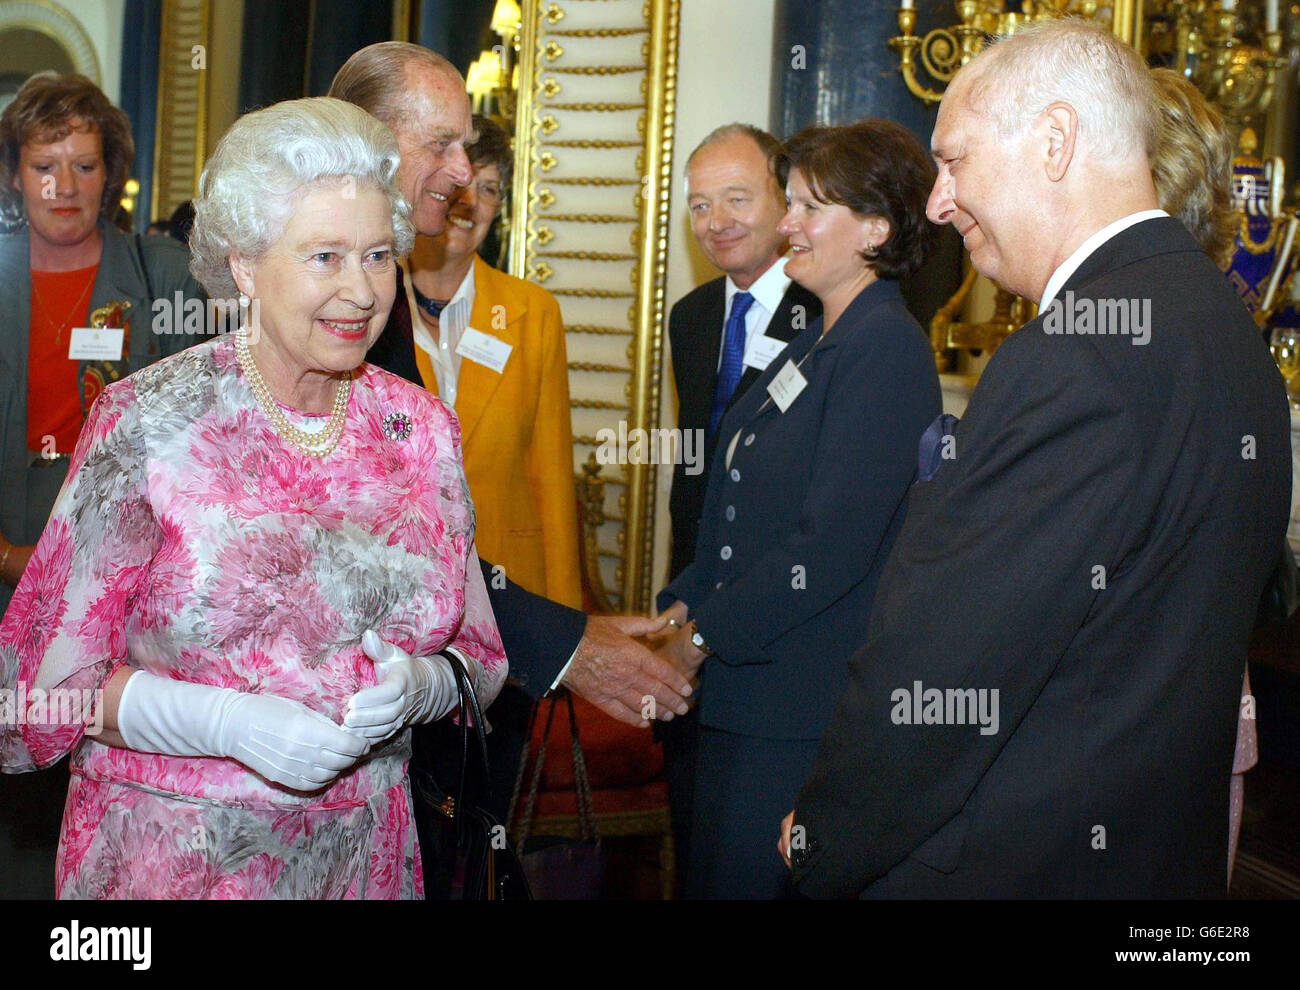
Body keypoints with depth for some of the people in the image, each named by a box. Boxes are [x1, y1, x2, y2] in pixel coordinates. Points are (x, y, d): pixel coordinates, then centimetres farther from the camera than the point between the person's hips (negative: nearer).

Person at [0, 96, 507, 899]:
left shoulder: (420, 426, 0)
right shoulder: (147, 422, -11)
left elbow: (477, 654, 8)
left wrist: (417, 686, -13)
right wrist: (228, 722, -21)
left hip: (361, 853, 4)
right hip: (168, 854, -3)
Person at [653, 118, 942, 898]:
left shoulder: (888, 348, -14)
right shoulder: (812, 344, 15)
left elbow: (832, 545, -21)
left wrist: (704, 635, -14)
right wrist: (683, 606, 3)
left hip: (808, 704, -9)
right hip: (744, 691, 9)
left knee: (748, 877, -1)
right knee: (712, 873, 14)